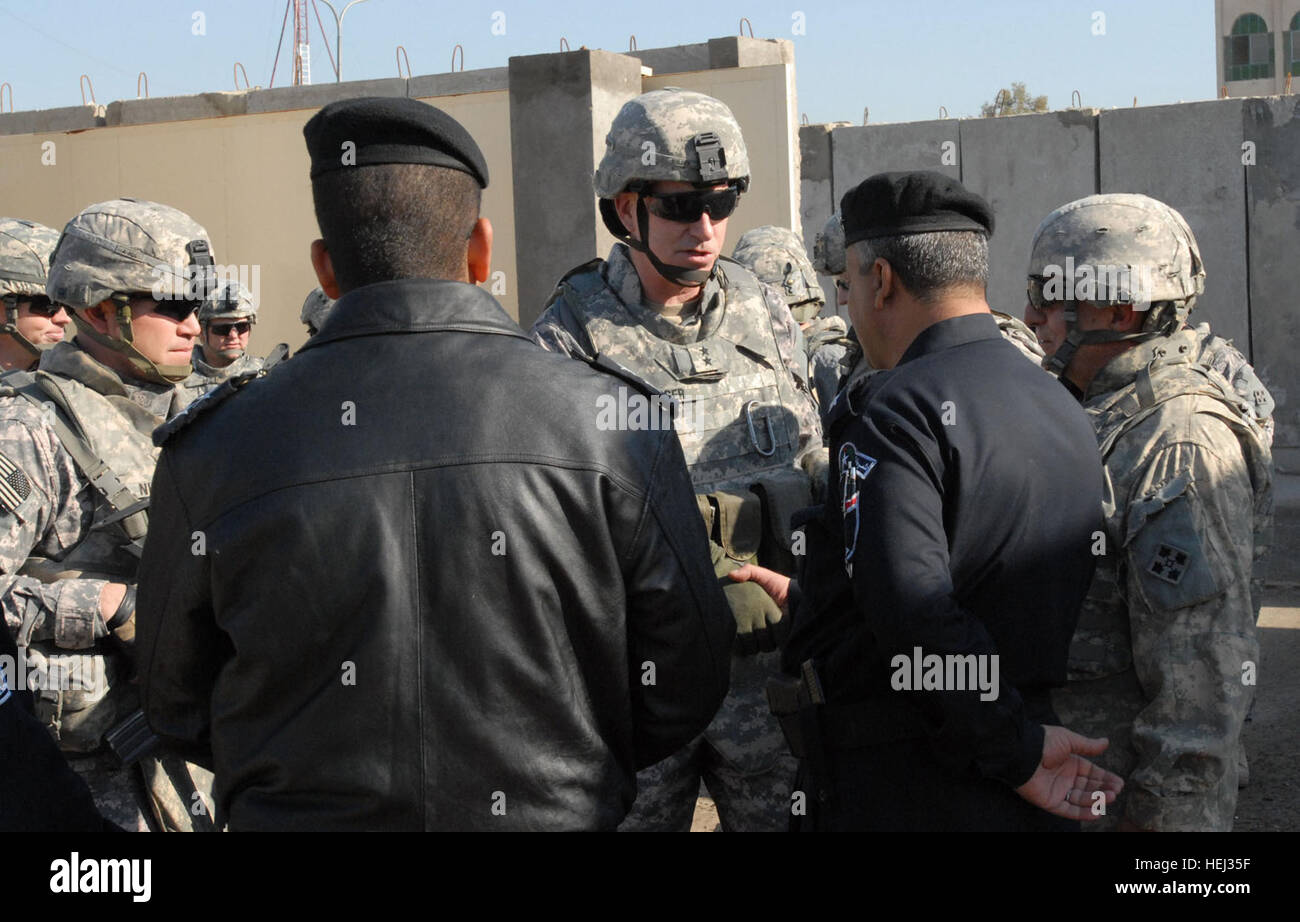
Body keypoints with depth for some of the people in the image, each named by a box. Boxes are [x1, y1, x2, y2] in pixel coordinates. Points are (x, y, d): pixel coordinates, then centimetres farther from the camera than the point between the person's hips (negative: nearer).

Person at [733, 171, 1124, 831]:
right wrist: (808, 602, 20)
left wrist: (1018, 752, -17)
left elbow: (916, 615, -30)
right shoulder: (1063, 406, 9)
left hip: (900, 794, -8)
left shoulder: (895, 411, -17)